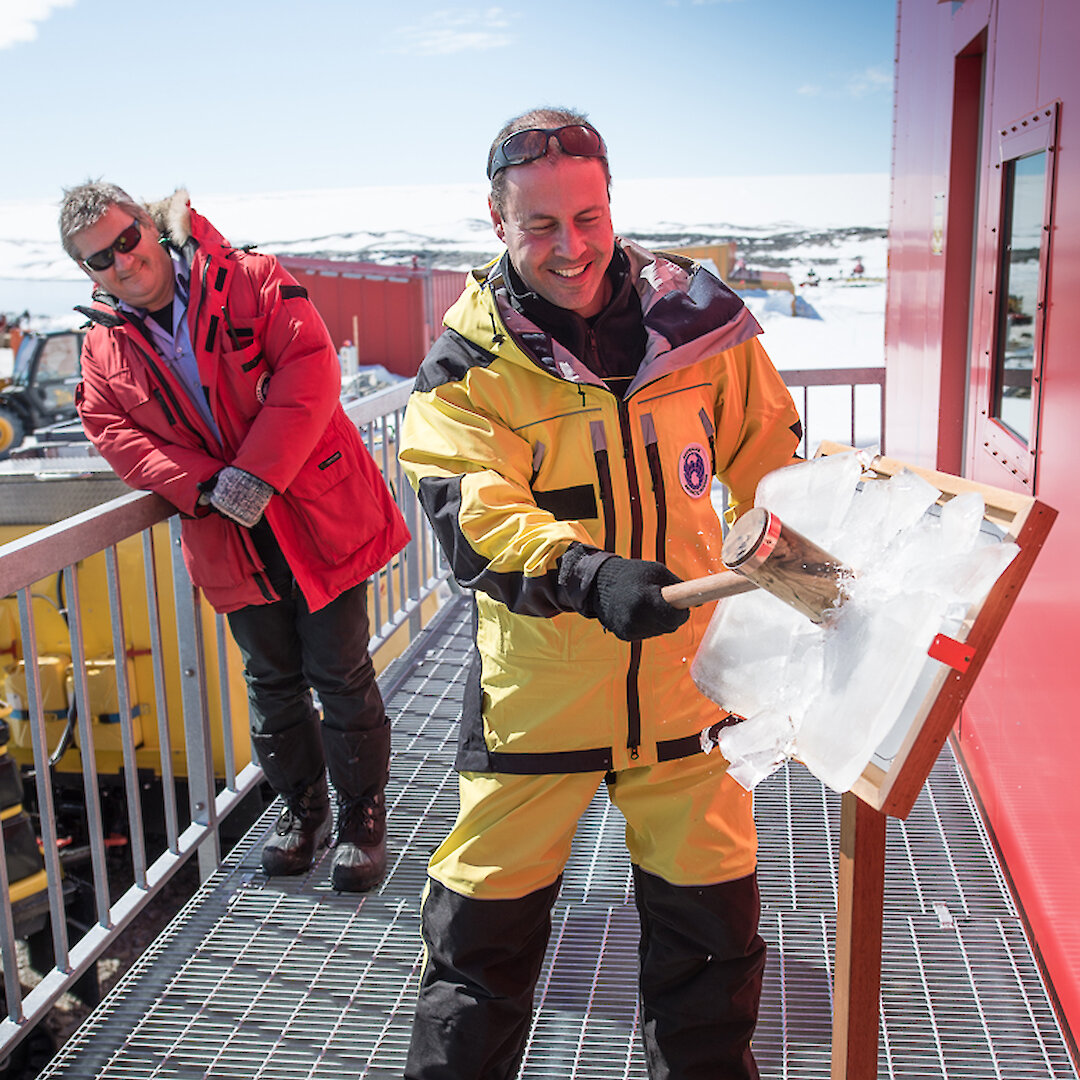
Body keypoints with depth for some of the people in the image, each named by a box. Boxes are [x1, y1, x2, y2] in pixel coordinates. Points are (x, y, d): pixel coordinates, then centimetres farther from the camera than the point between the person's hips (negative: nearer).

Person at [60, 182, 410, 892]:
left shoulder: (251, 281, -7)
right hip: (231, 541, 4)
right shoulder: (104, 346, 6)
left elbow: (310, 369, -16)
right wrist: (203, 488, -18)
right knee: (273, 681, 15)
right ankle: (303, 808, 34)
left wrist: (256, 473, -24)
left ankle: (364, 815, 20)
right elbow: (114, 433, -2)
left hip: (319, 515, -3)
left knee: (341, 674, 3)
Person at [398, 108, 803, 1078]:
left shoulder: (695, 320, -1)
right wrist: (585, 573, -39)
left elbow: (769, 457, 11)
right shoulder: (467, 366, -7)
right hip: (537, 684, -2)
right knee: (485, 921, 10)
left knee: (712, 911, 17)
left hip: (681, 677, 2)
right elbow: (473, 511, -22)